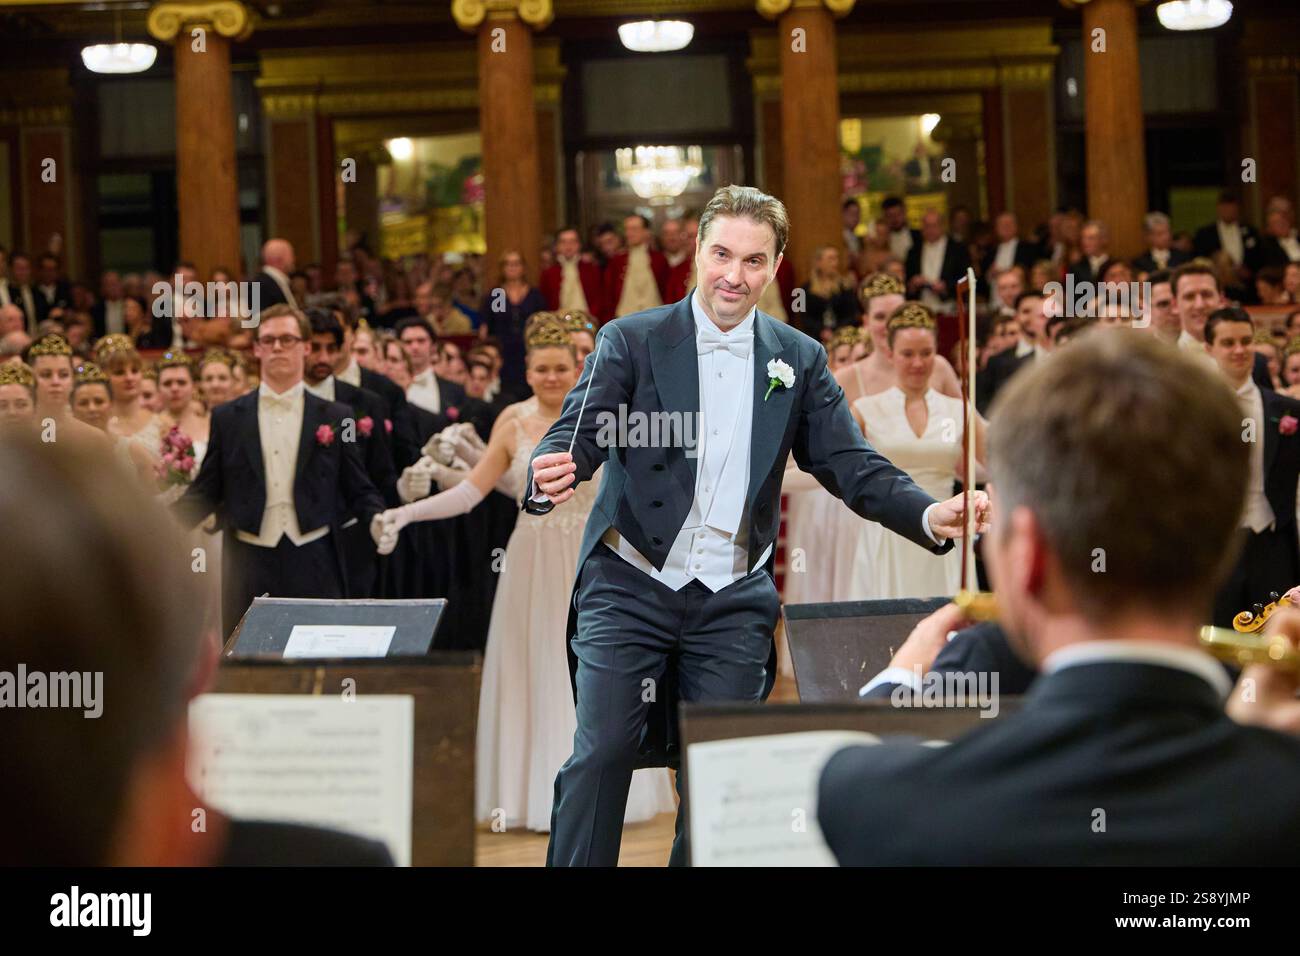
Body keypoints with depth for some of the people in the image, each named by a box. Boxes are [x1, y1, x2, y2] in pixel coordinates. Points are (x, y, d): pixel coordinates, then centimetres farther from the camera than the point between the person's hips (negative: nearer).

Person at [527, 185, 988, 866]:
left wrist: (932, 516, -17)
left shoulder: (799, 360, 7)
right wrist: (549, 478, -36)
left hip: (733, 604, 2)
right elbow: (580, 431, -11)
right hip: (631, 587, -2)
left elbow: (852, 466, 2)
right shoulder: (631, 341, -1)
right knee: (602, 754, -8)